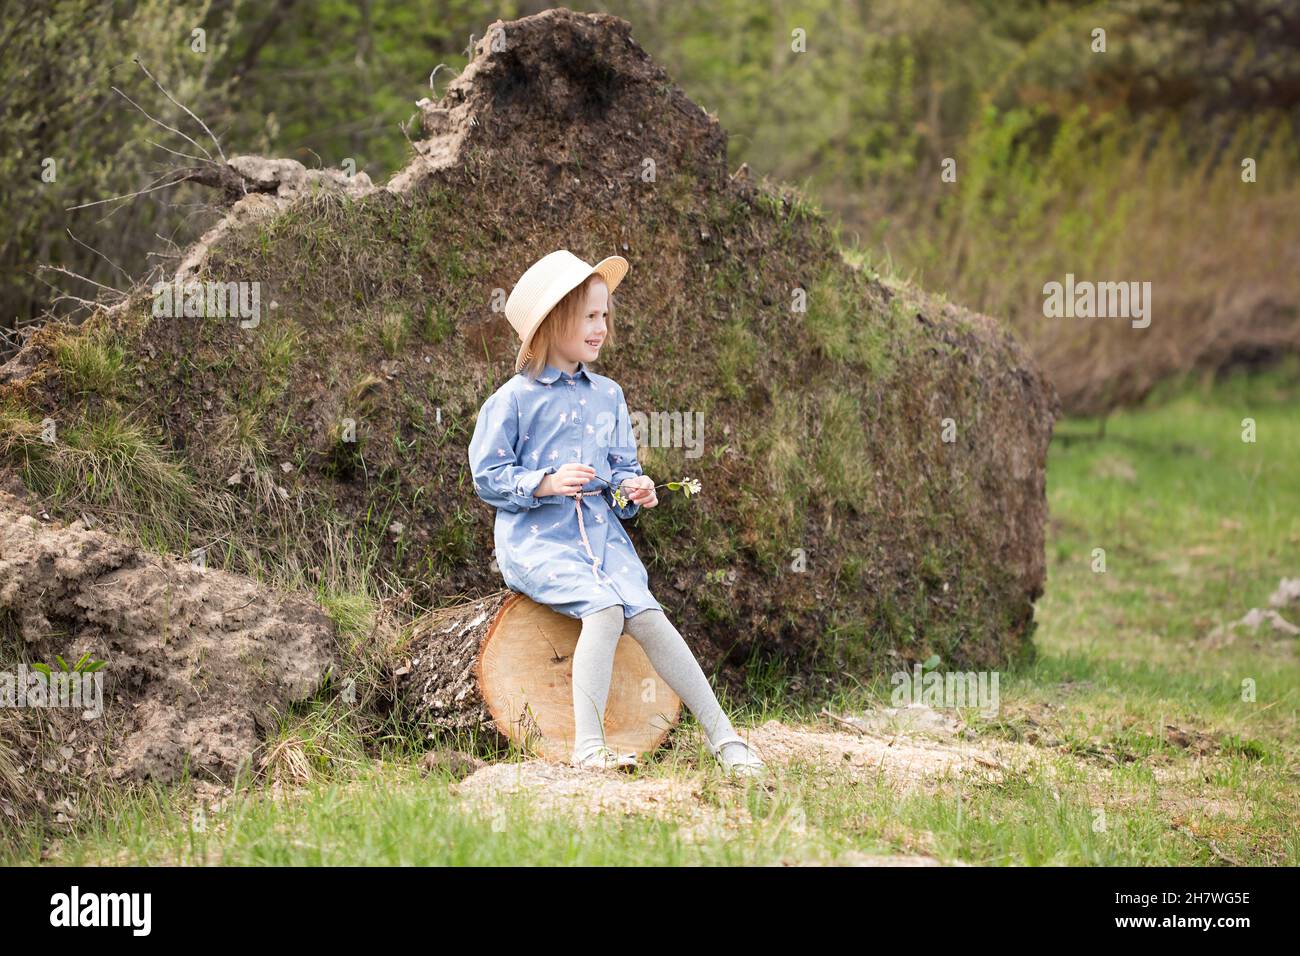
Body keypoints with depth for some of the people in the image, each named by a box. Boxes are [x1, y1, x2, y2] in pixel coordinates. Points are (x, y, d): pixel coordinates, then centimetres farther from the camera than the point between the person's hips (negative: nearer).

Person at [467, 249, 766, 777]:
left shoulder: (608, 395, 16)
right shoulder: (514, 399, 0)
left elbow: (623, 465, 21)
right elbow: (487, 475, -2)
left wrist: (633, 487, -3)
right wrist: (546, 483, -18)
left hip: (601, 531, 4)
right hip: (537, 539, -4)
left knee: (646, 614, -18)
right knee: (604, 608, -30)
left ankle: (723, 737, -17)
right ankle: (588, 744, -30)